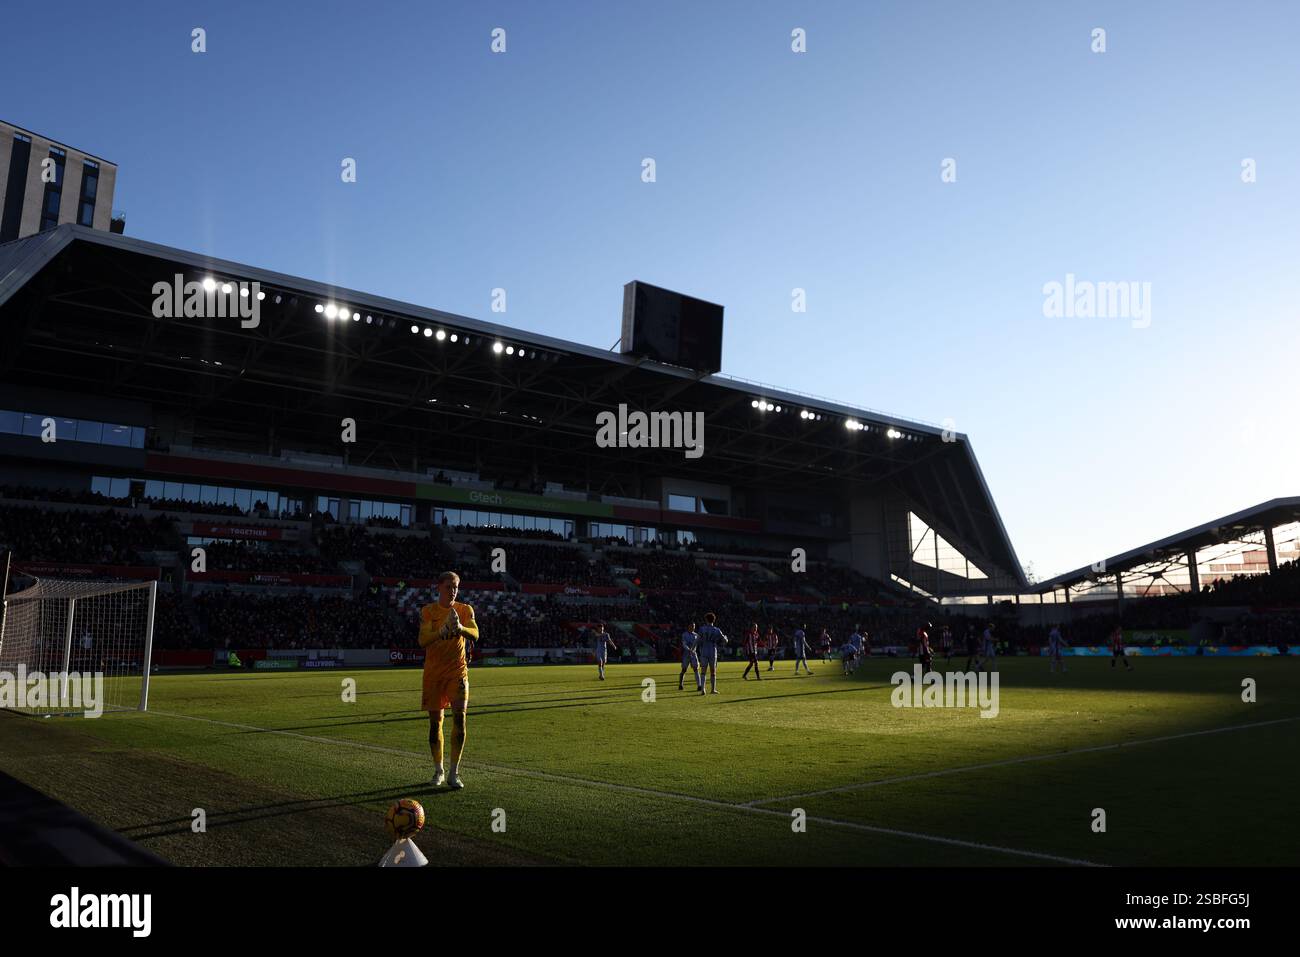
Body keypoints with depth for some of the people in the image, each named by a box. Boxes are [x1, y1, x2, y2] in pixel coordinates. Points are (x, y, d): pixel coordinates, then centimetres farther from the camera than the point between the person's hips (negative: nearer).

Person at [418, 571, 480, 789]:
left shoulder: (465, 610, 3)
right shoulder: (428, 611, -1)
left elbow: (475, 634, -13)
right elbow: (422, 640, -14)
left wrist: (460, 627, -34)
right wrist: (443, 631, -33)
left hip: (458, 671, 0)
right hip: (434, 672, 0)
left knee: (459, 718, -11)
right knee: (435, 721, 5)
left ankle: (453, 772, -4)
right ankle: (438, 771, 19)